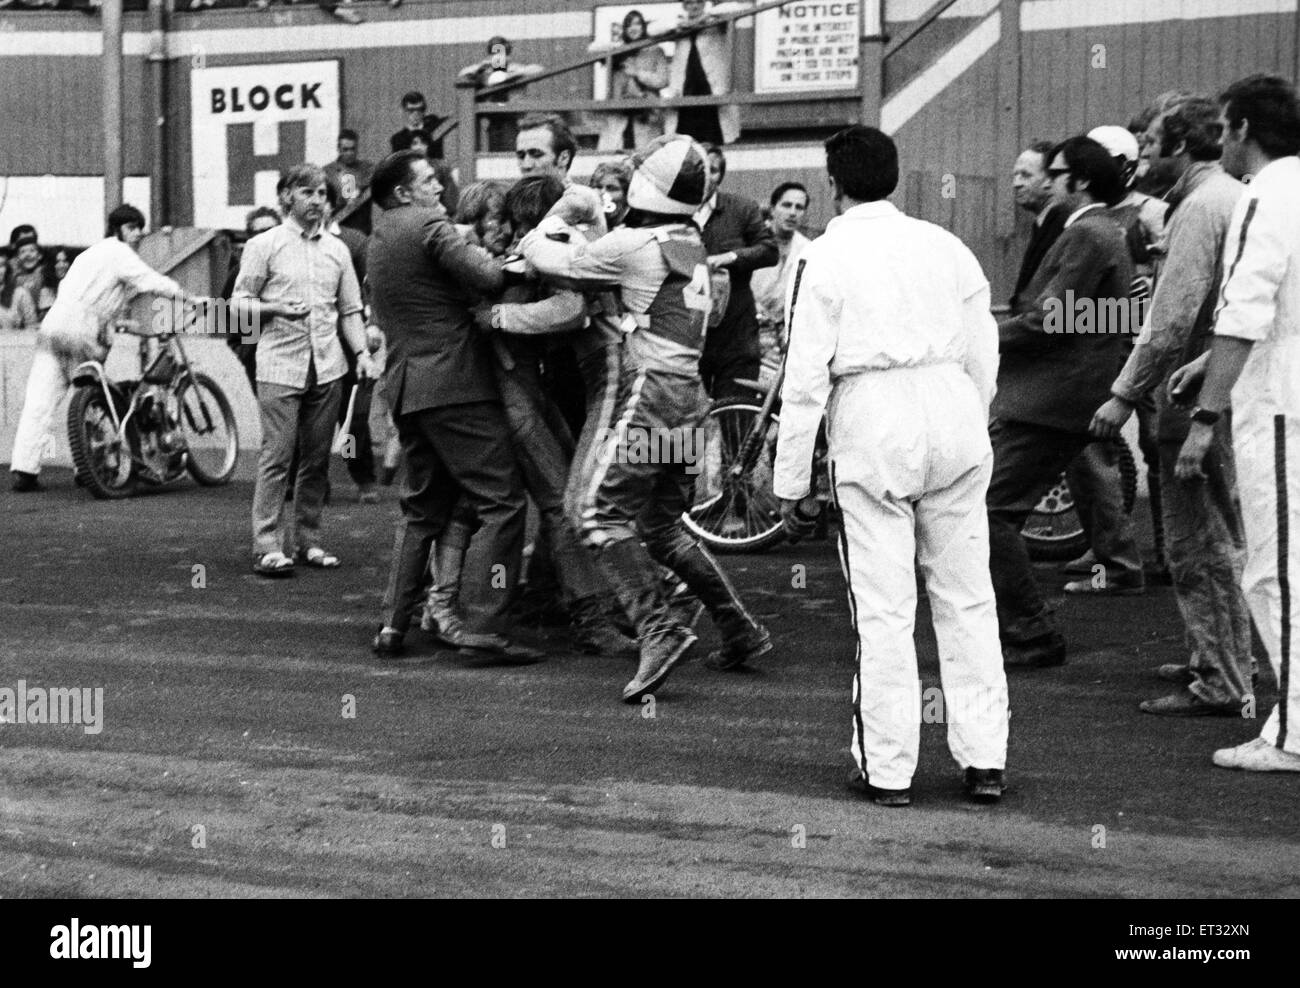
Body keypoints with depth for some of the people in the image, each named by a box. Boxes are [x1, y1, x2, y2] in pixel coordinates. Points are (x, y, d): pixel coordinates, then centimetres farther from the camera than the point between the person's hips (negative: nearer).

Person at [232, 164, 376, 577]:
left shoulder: (336, 249, 13)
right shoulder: (264, 246, 1)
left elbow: (350, 309, 17)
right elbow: (239, 301, 1)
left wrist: (362, 352, 4)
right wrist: (276, 309, -16)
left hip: (327, 366, 4)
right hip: (280, 365, -4)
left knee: (317, 458, 7)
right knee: (277, 456, -8)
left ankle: (307, 540, 15)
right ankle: (267, 546, -7)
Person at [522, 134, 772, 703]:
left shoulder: (635, 245, -11)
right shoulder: (693, 248, 14)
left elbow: (541, 255, -3)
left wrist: (563, 212, 15)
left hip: (649, 393, -9)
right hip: (688, 399, 9)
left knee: (603, 512, -9)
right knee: (662, 528, 17)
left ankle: (658, 630, -21)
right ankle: (740, 630, 18)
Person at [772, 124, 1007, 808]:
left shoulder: (825, 258, -3)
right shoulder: (944, 246, 10)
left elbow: (804, 376, -5)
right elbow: (984, 354, 13)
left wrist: (789, 481, 0)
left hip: (871, 425, -4)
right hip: (953, 415, 4)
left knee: (882, 609, 1)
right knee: (966, 597, 10)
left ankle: (886, 769, 5)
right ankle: (984, 759, 12)